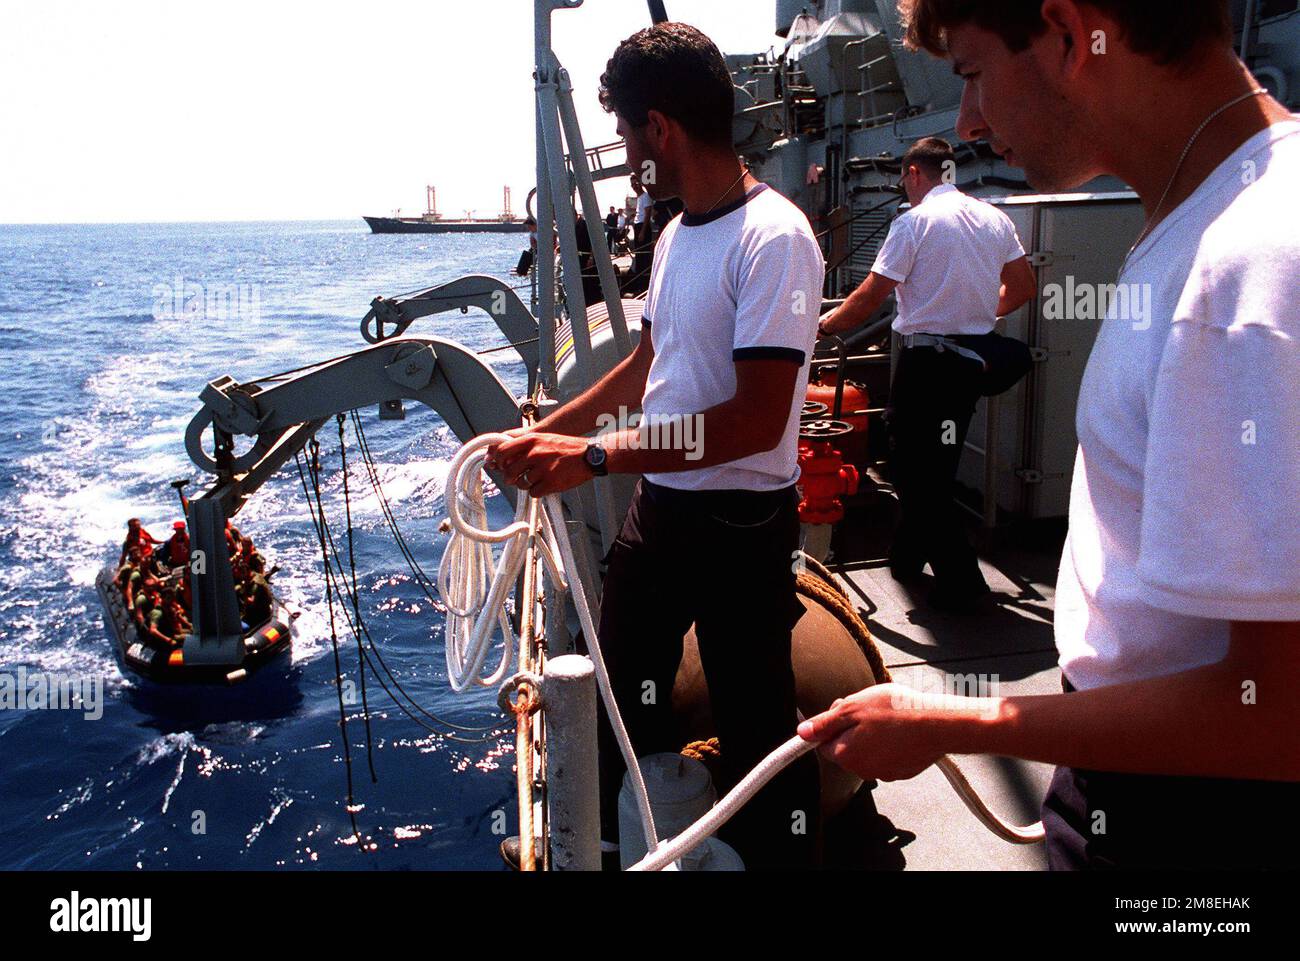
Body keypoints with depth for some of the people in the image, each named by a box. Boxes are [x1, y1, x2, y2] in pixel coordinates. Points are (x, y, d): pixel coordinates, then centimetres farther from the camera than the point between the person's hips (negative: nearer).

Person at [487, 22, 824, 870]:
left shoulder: (773, 238, -20)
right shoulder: (678, 234, 7)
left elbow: (757, 420, -26)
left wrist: (593, 457, -25)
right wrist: (543, 432, 17)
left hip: (742, 525, -9)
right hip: (658, 507, 9)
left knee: (755, 728, 5)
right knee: (623, 700, 21)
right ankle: (620, 844, 42)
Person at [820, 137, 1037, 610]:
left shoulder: (916, 221, -11)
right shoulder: (995, 219, 8)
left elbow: (871, 295, -12)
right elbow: (1024, 287, 14)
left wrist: (827, 323, 3)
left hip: (926, 356, -7)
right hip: (972, 357, 8)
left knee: (915, 469, 1)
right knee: (940, 467, 18)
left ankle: (960, 579, 1)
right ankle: (907, 555, 32)